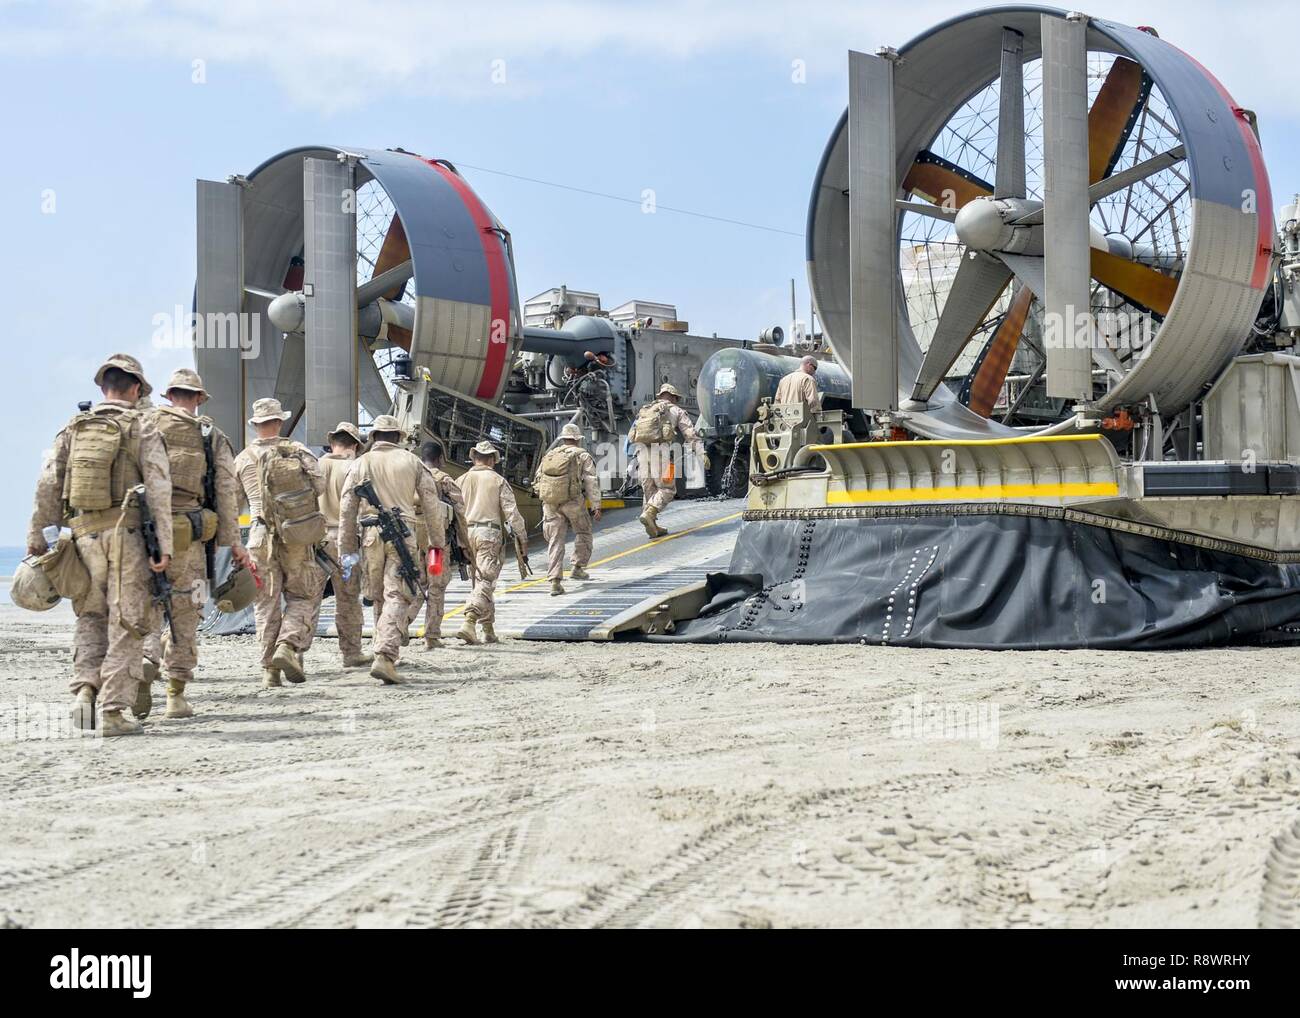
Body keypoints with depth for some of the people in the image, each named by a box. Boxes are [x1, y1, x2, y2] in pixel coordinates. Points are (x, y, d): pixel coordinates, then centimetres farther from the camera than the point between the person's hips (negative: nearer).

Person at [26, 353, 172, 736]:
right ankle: (114, 711, 0)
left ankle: (84, 688, -2)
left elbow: (48, 483, 4)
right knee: (126, 623, 2)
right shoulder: (142, 428, 1)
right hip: (125, 532, -3)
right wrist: (165, 544, -9)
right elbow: (159, 487, -8)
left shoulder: (73, 428, 10)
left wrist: (36, 535, 6)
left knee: (91, 618, 18)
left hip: (84, 534, 3)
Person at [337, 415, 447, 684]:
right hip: (403, 533, -2)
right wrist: (438, 541, 13)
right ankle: (385, 657, -23)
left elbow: (347, 509, 6)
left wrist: (347, 549, 9)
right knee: (398, 596, -8)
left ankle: (386, 652, 25)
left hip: (370, 533, 2)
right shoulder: (411, 461, 8)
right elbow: (431, 503, 5)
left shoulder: (361, 464, 10)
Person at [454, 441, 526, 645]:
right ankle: (468, 623, -28)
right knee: (485, 582, -9)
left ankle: (489, 630, 19)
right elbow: (511, 511, -4)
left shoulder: (461, 480, 10)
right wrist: (522, 536, 2)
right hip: (489, 532, -4)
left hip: (465, 533, 4)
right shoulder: (498, 481, 1)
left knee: (480, 580, 16)